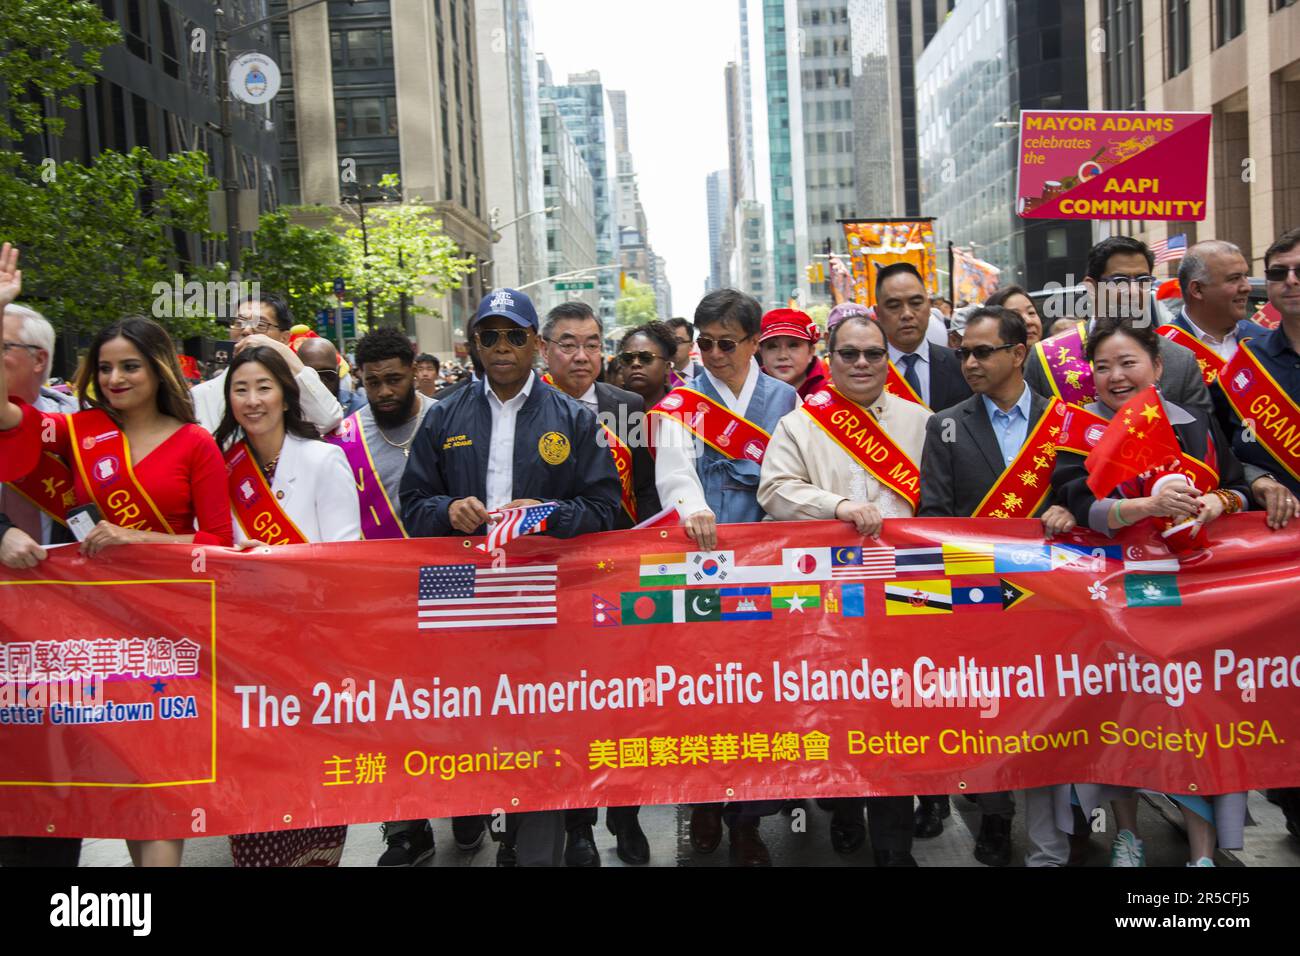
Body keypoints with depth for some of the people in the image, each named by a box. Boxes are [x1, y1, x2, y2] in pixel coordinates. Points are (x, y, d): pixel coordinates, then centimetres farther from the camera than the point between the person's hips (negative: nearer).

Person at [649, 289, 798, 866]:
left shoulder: (784, 399, 13)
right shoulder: (679, 405, 6)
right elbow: (674, 468, -13)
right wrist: (693, 509, -33)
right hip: (698, 557, -1)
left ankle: (747, 821, 11)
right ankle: (702, 799, 19)